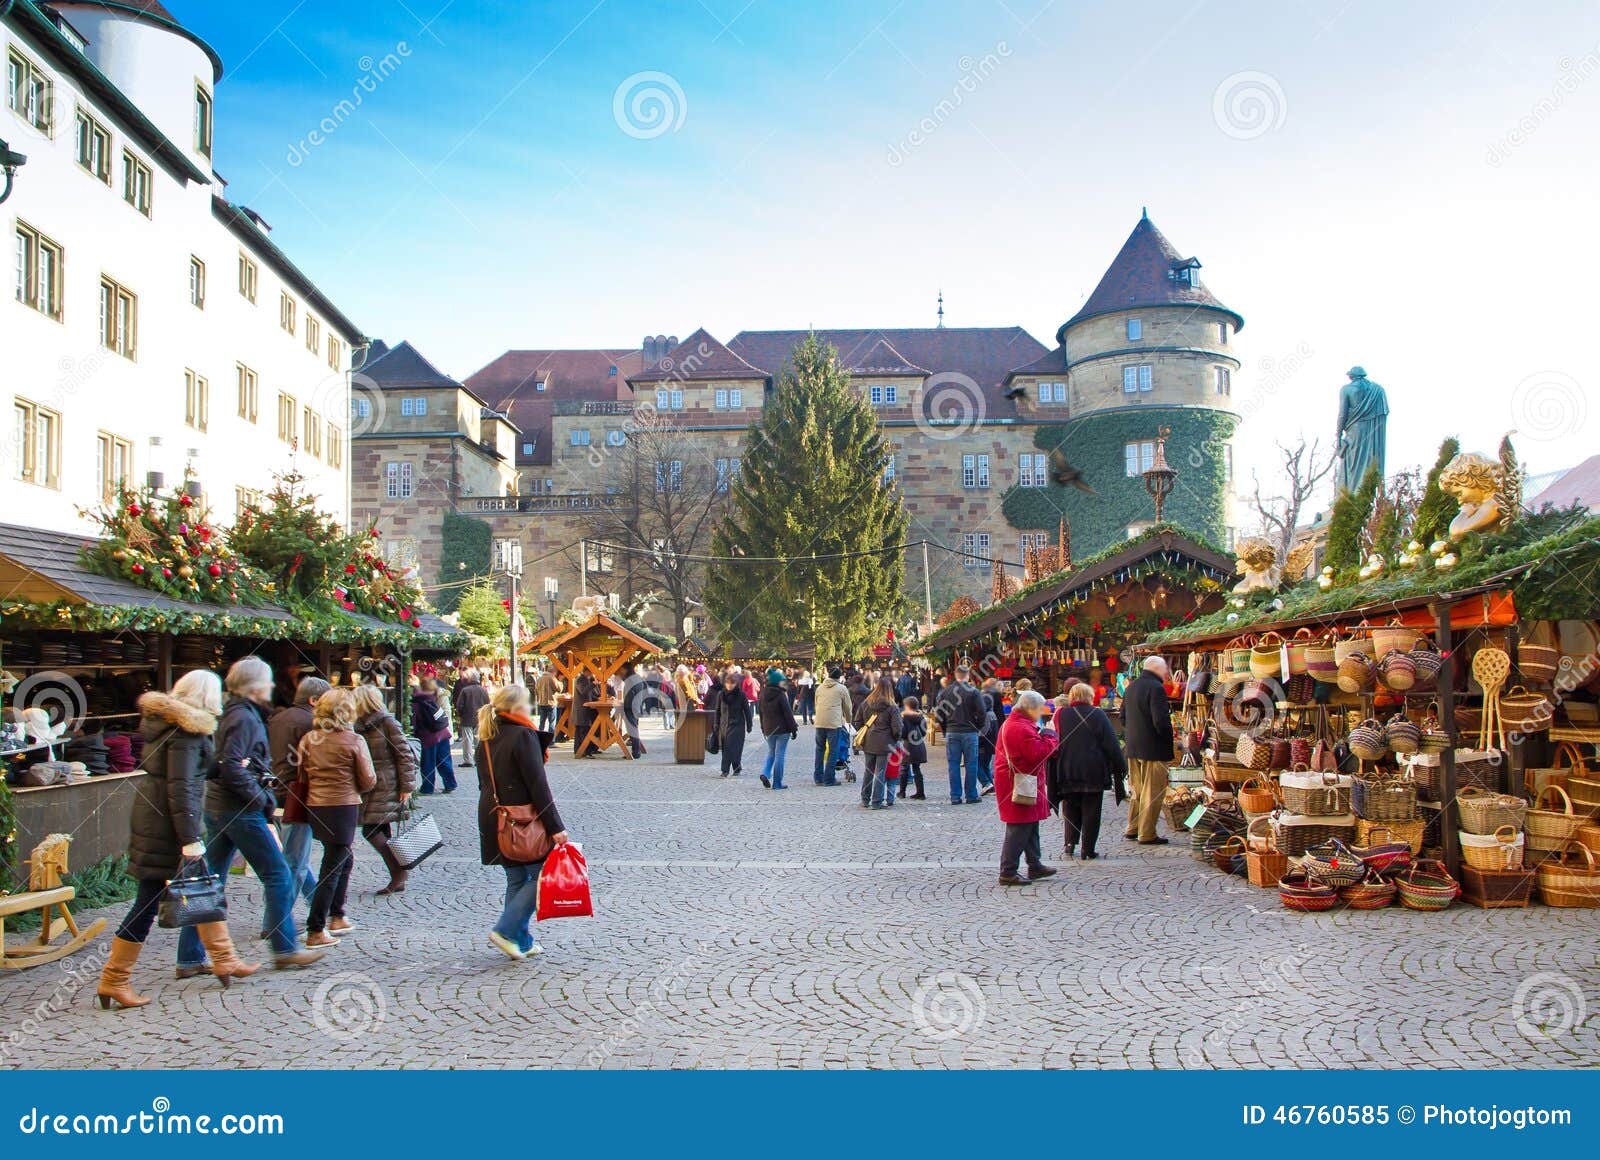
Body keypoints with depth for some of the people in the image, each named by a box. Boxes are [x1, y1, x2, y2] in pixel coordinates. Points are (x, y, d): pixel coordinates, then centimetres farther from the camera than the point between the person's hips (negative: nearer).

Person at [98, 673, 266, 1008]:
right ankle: (114, 980, 6)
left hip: (152, 814, 10)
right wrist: (190, 838, -23)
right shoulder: (186, 732, -17)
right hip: (168, 825, -10)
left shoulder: (164, 720, 11)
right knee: (148, 902, -2)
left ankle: (224, 960, 25)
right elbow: (180, 788, -22)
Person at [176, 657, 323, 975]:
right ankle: (285, 950, 6)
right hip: (241, 811, -10)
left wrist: (264, 798, 13)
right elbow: (231, 767, -24)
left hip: (218, 807, 10)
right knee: (278, 875, 0)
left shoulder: (234, 714, 16)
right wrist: (262, 799, -16)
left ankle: (190, 959, 13)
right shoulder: (245, 718, -14)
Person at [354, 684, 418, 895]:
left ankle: (399, 871, -2)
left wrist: (406, 787, -14)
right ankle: (398, 879, 16)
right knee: (382, 832, 10)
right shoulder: (361, 725, 12)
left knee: (371, 830, -11)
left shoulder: (387, 723, -10)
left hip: (386, 787, -8)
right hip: (369, 787, 8)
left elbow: (404, 755, -11)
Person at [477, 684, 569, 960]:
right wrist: (555, 826, -16)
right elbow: (538, 785, -17)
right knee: (541, 875, 1)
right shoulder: (523, 735, -15)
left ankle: (521, 942, 16)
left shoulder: (486, 740, 10)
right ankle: (506, 930, -7)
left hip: (494, 822, 8)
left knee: (516, 880, 15)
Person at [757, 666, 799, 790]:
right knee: (780, 755, 2)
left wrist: (763, 728, 21)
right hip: (782, 729, -6)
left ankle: (765, 773, -3)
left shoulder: (763, 694, 4)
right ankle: (777, 783, 4)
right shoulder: (780, 695, -15)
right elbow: (788, 713, -13)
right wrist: (794, 729, -6)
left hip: (768, 729, 6)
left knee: (771, 753, 20)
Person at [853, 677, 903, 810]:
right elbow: (896, 728, -12)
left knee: (868, 771, 15)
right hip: (884, 744, -4)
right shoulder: (891, 707, -10)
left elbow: (857, 723, 5)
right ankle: (877, 802, 5)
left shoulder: (865, 704, 2)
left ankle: (865, 800, 21)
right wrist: (896, 739, 7)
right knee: (880, 773, 3)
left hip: (868, 743, 4)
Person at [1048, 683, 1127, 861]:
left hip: (1066, 772, 2)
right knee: (1091, 811, 5)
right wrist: (1121, 766, 3)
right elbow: (1111, 744, -7)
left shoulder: (1060, 715, 0)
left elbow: (1052, 745, 5)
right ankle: (1087, 849, 4)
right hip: (1093, 773, -2)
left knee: (1071, 809, 16)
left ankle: (1070, 842, 6)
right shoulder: (1097, 715, -7)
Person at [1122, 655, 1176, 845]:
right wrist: (1168, 737, -8)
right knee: (1152, 793, 0)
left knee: (1138, 790, 19)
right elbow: (1160, 720, -22)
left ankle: (1132, 829, 24)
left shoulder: (1132, 686, 10)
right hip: (1153, 748, -8)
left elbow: (1123, 717, 17)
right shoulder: (1156, 688, -17)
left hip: (1133, 747, 8)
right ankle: (1147, 834, 3)